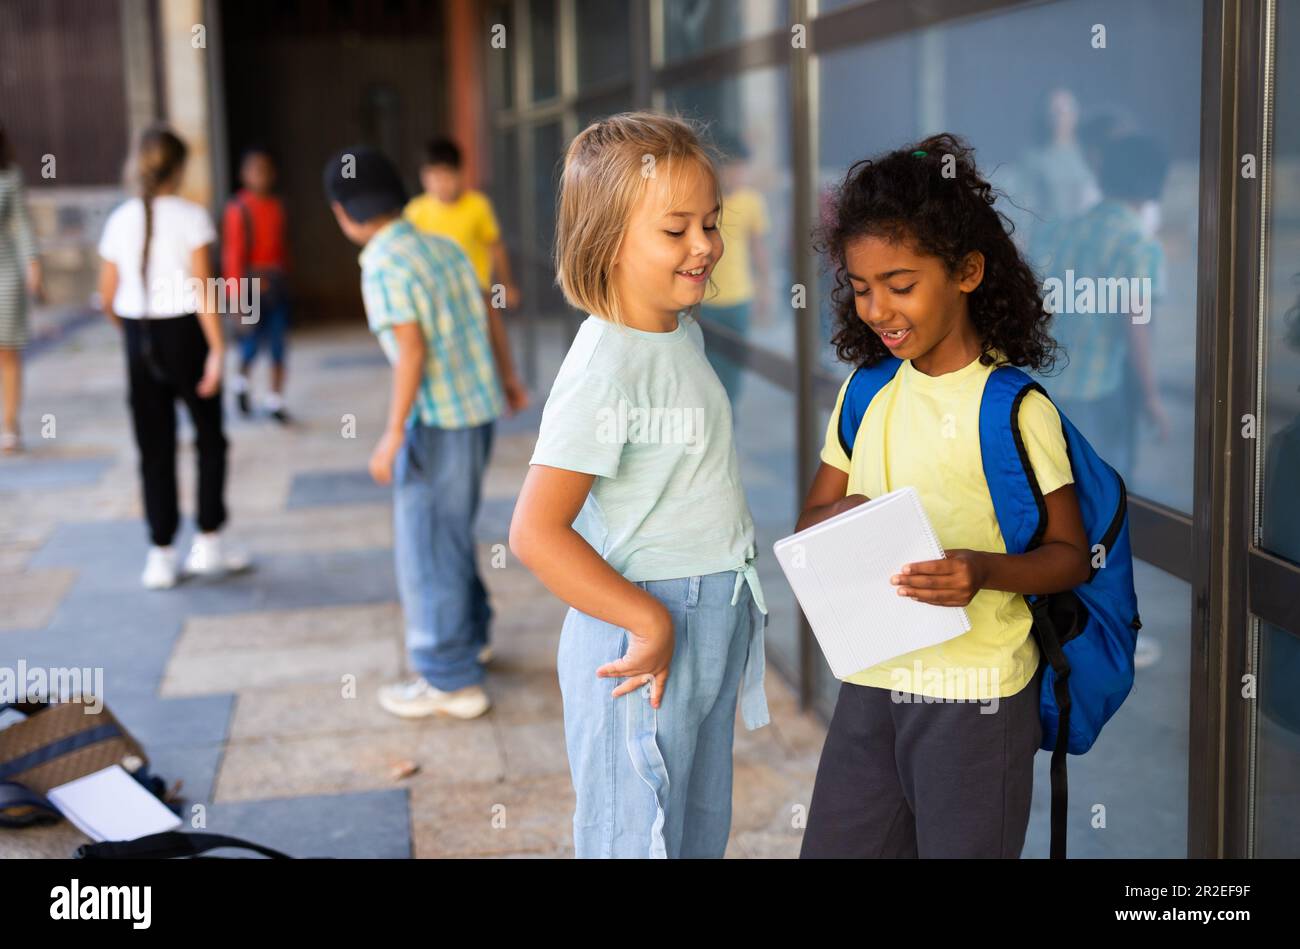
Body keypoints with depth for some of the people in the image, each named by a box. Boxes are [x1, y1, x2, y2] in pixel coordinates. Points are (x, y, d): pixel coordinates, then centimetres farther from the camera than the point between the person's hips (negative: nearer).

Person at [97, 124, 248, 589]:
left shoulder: (120, 221, 1)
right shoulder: (191, 216, -10)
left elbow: (108, 298, 4)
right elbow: (201, 288, -17)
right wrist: (217, 347, -14)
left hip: (140, 341, 3)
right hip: (185, 333, -3)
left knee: (154, 449, 10)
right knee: (209, 438, 15)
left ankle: (161, 556, 12)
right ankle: (209, 543, 17)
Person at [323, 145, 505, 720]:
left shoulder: (383, 267, -15)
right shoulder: (443, 247, 9)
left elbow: (411, 349, -21)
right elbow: (486, 320, 15)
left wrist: (392, 435, -19)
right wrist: (504, 380, 29)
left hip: (437, 422, -8)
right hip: (479, 407, 9)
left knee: (427, 544, 1)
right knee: (449, 529, 24)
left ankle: (451, 679, 7)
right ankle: (470, 634, 39)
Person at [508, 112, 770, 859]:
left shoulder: (684, 333, 5)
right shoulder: (606, 369, -22)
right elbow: (536, 532, -26)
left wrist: (723, 619, 13)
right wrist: (648, 622, -23)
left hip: (713, 624, 9)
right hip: (643, 636, -9)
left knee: (703, 830, 21)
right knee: (640, 837, 5)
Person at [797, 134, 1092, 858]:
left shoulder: (1016, 409, -11)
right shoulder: (864, 396, 6)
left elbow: (1070, 554, -7)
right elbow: (810, 525, 11)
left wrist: (983, 571, -26)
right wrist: (841, 518, -12)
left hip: (977, 697, -5)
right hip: (870, 682, 5)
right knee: (836, 846, 11)